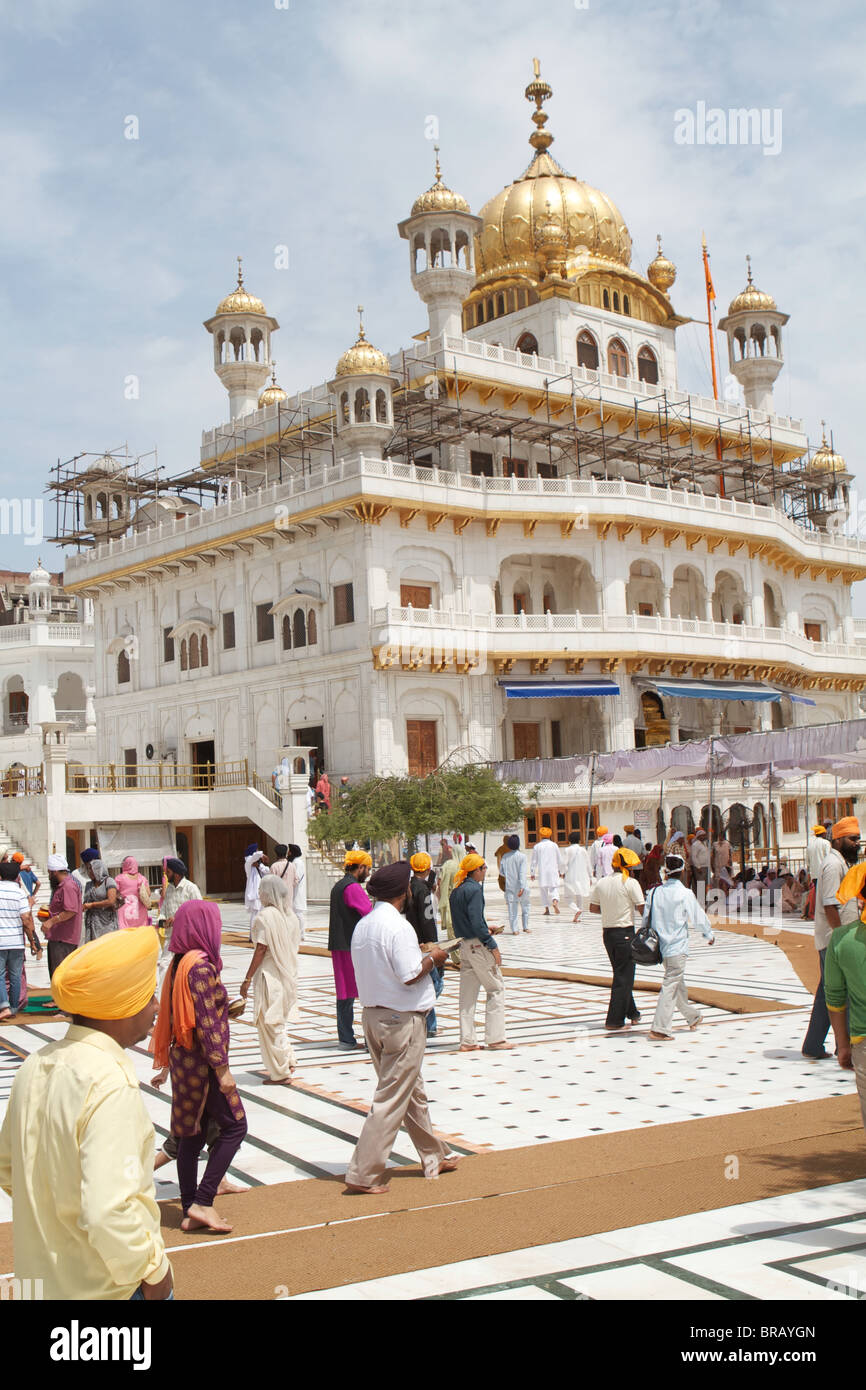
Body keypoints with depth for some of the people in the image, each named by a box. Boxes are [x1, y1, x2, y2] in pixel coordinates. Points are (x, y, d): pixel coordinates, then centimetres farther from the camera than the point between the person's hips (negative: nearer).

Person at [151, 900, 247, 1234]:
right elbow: (207, 1023, -21)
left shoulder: (178, 965, 10)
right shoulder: (201, 967, -18)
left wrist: (166, 1064, 21)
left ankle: (190, 1212, 16)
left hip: (184, 1060, 9)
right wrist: (222, 1068, -18)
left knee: (191, 1134, 12)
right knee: (234, 1126, -1)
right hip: (202, 1063, -9)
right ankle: (202, 1203, -4)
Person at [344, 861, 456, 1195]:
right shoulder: (398, 926, -19)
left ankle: (434, 1158, 33)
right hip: (402, 1020, -9)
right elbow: (409, 976, -22)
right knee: (392, 1098, -2)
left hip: (372, 1014, 9)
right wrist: (432, 958, -5)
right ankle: (363, 1174, 0)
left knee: (412, 1091, 20)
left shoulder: (363, 925, 7)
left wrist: (423, 957, 15)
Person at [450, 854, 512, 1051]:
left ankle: (467, 1040, 10)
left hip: (463, 945, 8)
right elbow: (476, 923, -20)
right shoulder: (474, 889, -14)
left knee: (467, 993, 10)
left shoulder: (456, 891, 12)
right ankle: (495, 1038, 2)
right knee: (496, 989, 2)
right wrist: (493, 946, -16)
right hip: (478, 946, -8)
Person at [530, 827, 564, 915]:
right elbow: (560, 860, 9)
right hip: (553, 871, 0)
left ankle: (547, 909, 2)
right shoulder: (554, 845, 5)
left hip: (542, 872, 0)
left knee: (543, 889, 9)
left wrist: (532, 873, 9)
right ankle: (555, 902, -28)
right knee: (554, 888, 1)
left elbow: (533, 861, 3)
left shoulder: (537, 846, 3)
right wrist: (560, 871, 20)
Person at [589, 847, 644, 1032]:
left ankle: (631, 1013, 32)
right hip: (625, 932, -7)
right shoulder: (630, 883, -12)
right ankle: (614, 1021, 1)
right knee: (624, 977, 1)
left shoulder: (601, 882, 5)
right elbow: (642, 909, -12)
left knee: (621, 974, 21)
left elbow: (593, 908, 9)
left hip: (607, 932, 7)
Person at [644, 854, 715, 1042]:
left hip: (661, 946, 6)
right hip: (678, 947, -6)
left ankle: (692, 1016, 39)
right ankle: (659, 1029, -9)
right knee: (670, 986, -5)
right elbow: (699, 917, -3)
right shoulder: (685, 894, -13)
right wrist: (710, 935, 15)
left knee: (679, 983, 21)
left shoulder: (655, 892, 1)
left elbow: (646, 918, 6)